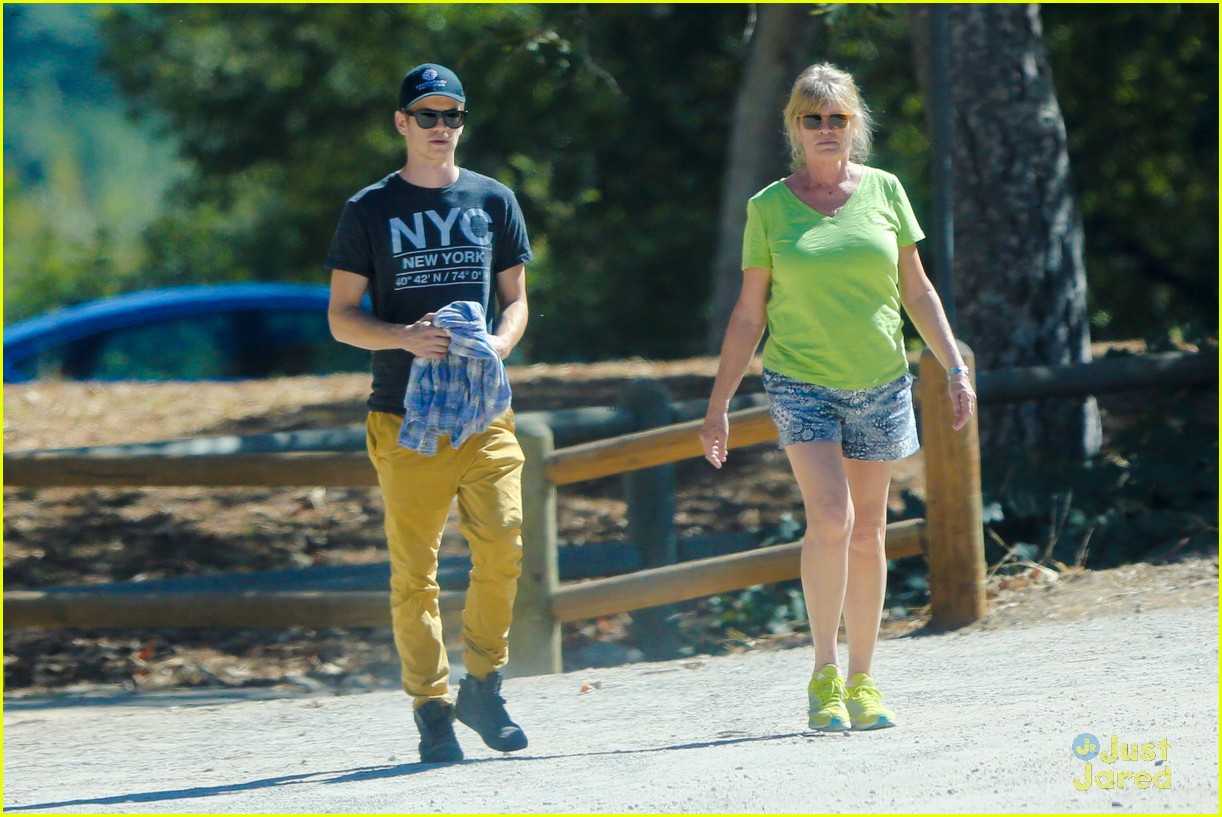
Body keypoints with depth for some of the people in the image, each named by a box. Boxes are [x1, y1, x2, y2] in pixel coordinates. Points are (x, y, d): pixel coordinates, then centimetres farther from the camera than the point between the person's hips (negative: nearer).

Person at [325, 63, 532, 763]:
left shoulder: (493, 200, 13)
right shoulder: (371, 210, 7)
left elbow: (516, 299, 16)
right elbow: (342, 317, 6)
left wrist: (498, 343, -6)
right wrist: (405, 337, -12)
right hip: (405, 412, -1)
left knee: (503, 543, -13)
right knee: (414, 568, -4)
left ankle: (483, 687, 5)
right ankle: (432, 711, 2)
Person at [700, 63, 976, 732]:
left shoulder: (884, 191, 4)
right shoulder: (769, 208, 0)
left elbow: (916, 289, 10)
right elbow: (748, 313, 4)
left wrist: (955, 368, 4)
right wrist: (718, 404, 3)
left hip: (880, 386, 3)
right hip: (801, 382, -3)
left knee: (868, 533, 6)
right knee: (830, 518, -19)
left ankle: (861, 684, 14)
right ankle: (824, 676, -10)